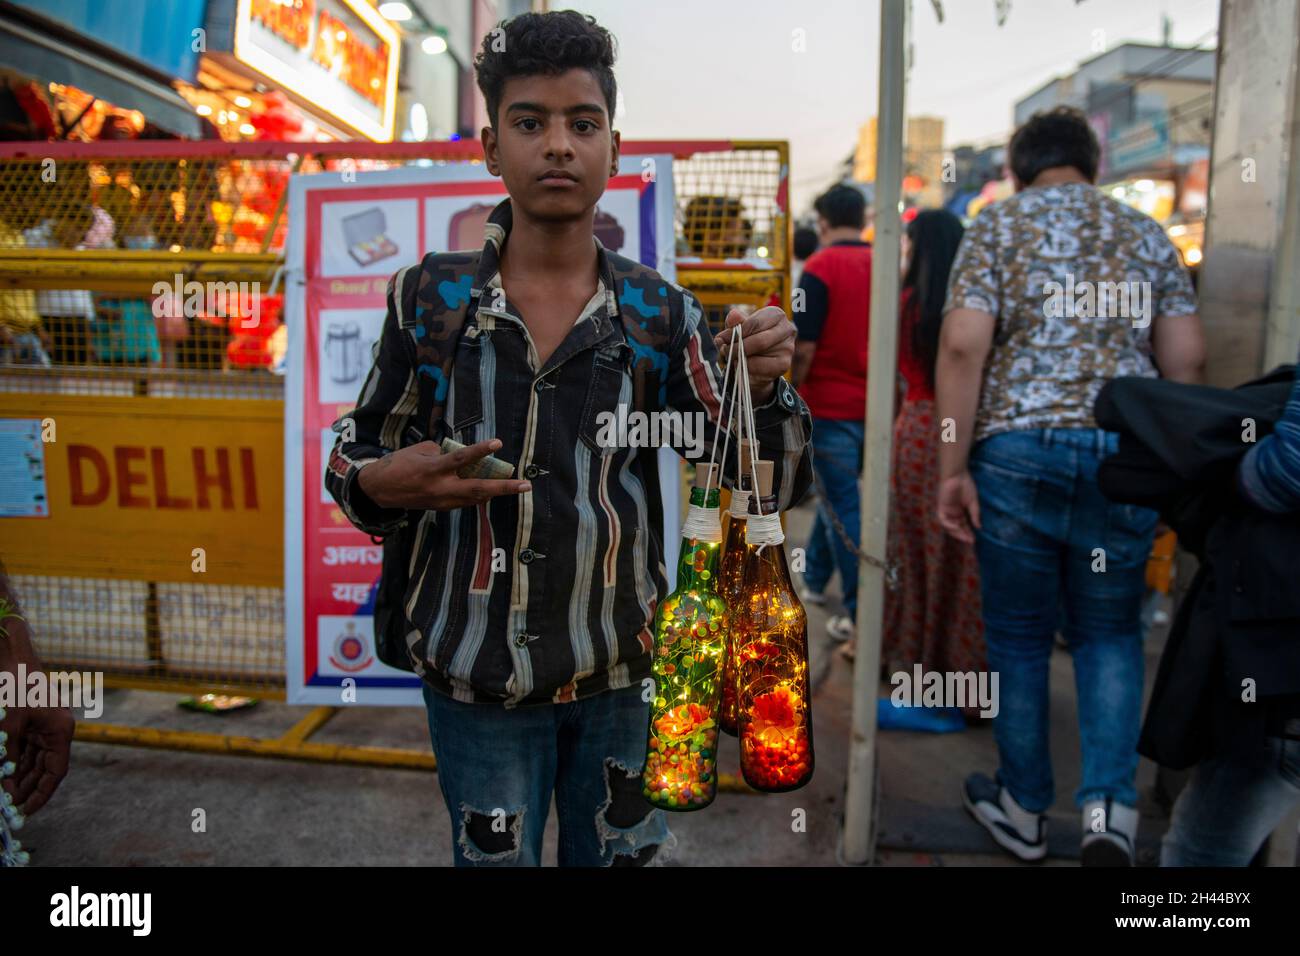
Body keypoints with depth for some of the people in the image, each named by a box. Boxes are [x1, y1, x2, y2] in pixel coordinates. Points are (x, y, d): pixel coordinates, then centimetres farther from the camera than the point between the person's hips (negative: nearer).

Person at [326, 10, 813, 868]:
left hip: (622, 670, 1)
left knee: (618, 853, 20)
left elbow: (767, 490, -4)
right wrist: (384, 483, -19)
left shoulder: (662, 313, -4)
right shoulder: (428, 298, -5)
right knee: (494, 857, 18)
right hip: (477, 674, 0)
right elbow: (357, 460, 4)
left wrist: (764, 388, -24)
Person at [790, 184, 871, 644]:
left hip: (830, 406, -6)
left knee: (842, 508, 1)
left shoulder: (820, 267, -12)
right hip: (873, 405, 6)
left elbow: (803, 347, -17)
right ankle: (813, 579, 37)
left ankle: (861, 614, 5)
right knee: (837, 495, 21)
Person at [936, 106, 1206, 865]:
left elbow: (963, 345, -9)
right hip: (1127, 455, 3)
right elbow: (1187, 358, 8)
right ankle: (1110, 800, 3)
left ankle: (1024, 809, 23)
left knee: (1019, 636, 10)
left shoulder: (999, 224, 5)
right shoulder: (1147, 234, 14)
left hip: (1019, 449, -2)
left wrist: (953, 467, -7)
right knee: (1110, 631, 17)